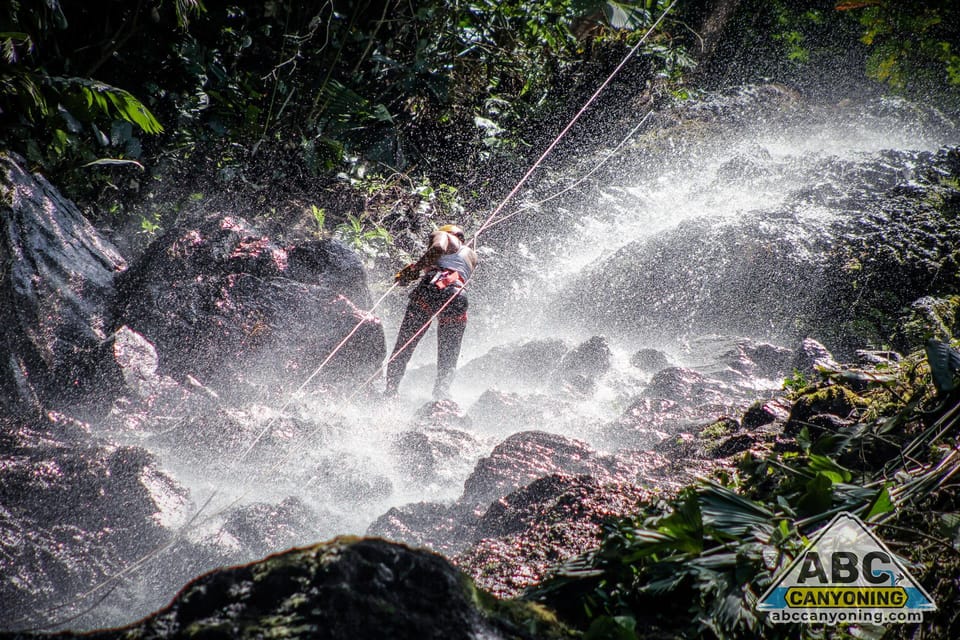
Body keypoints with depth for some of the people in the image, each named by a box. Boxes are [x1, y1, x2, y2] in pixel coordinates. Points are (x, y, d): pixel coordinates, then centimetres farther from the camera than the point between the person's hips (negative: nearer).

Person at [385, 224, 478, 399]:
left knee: (402, 350, 0)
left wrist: (414, 269, -3)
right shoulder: (472, 255, 36)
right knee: (448, 361, 10)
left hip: (432, 287, -4)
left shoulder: (443, 235, 20)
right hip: (458, 297, 4)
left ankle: (389, 393, -8)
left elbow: (438, 248, -2)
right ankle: (441, 399, -5)